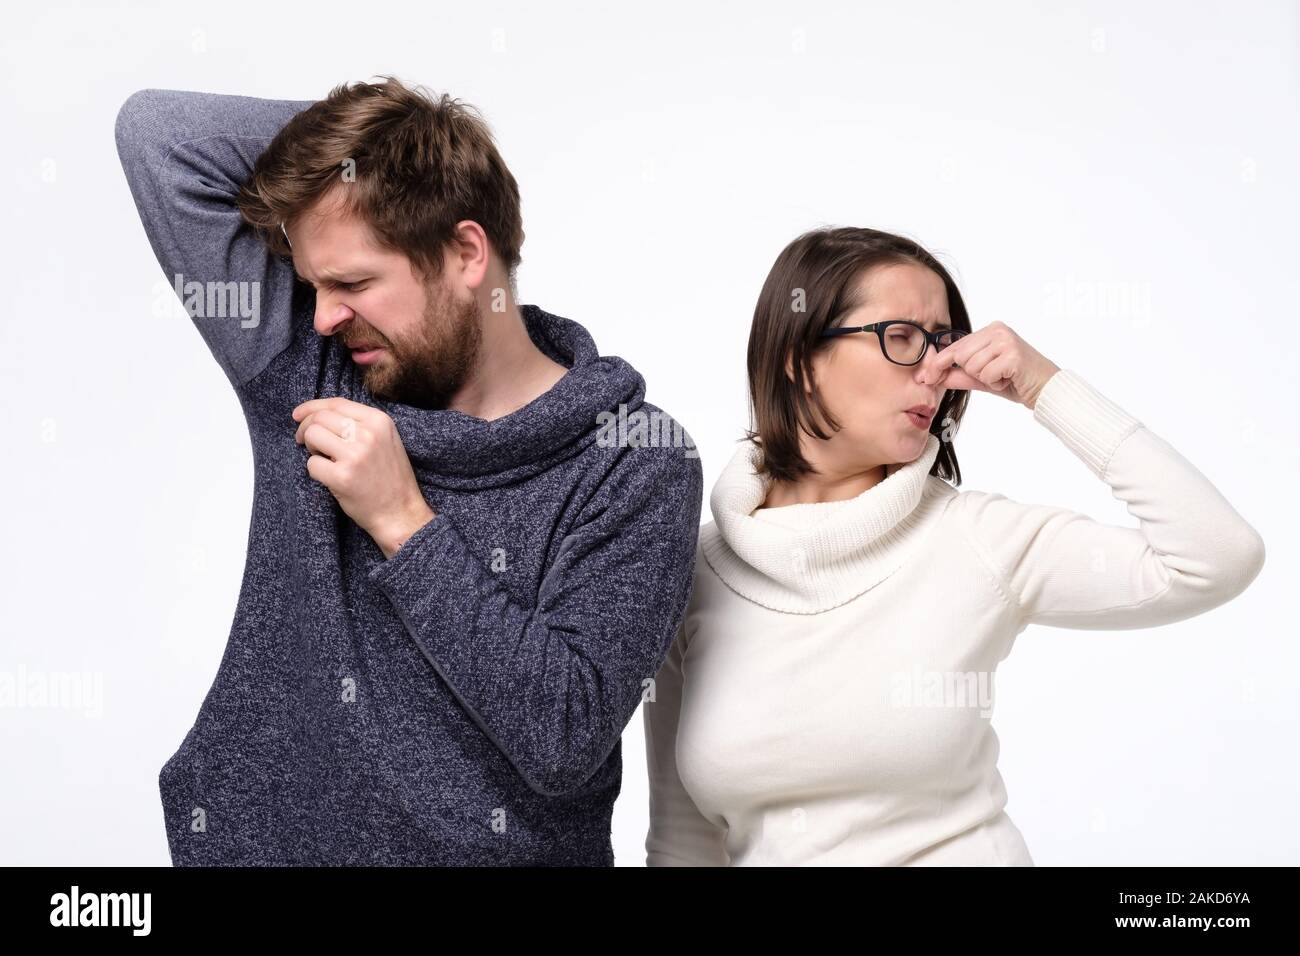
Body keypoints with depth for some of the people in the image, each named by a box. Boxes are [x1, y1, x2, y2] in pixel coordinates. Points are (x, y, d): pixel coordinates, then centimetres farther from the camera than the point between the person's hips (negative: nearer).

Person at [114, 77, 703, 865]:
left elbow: (566, 741, -23)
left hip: (494, 845, -3)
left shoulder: (636, 462, -15)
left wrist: (405, 525, -23)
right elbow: (156, 133, -5)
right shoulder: (304, 375, -5)